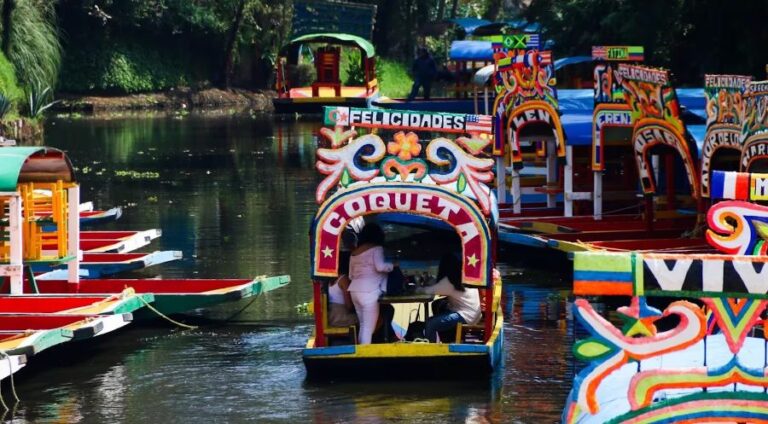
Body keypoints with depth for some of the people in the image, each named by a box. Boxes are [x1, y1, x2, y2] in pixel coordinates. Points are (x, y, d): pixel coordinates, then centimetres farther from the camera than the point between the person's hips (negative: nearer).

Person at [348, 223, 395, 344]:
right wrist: (393, 265, 1)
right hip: (369, 291, -7)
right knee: (369, 328, -8)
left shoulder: (355, 252, 18)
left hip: (355, 290, 7)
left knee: (363, 326, 13)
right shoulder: (376, 248, -1)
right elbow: (380, 266, -15)